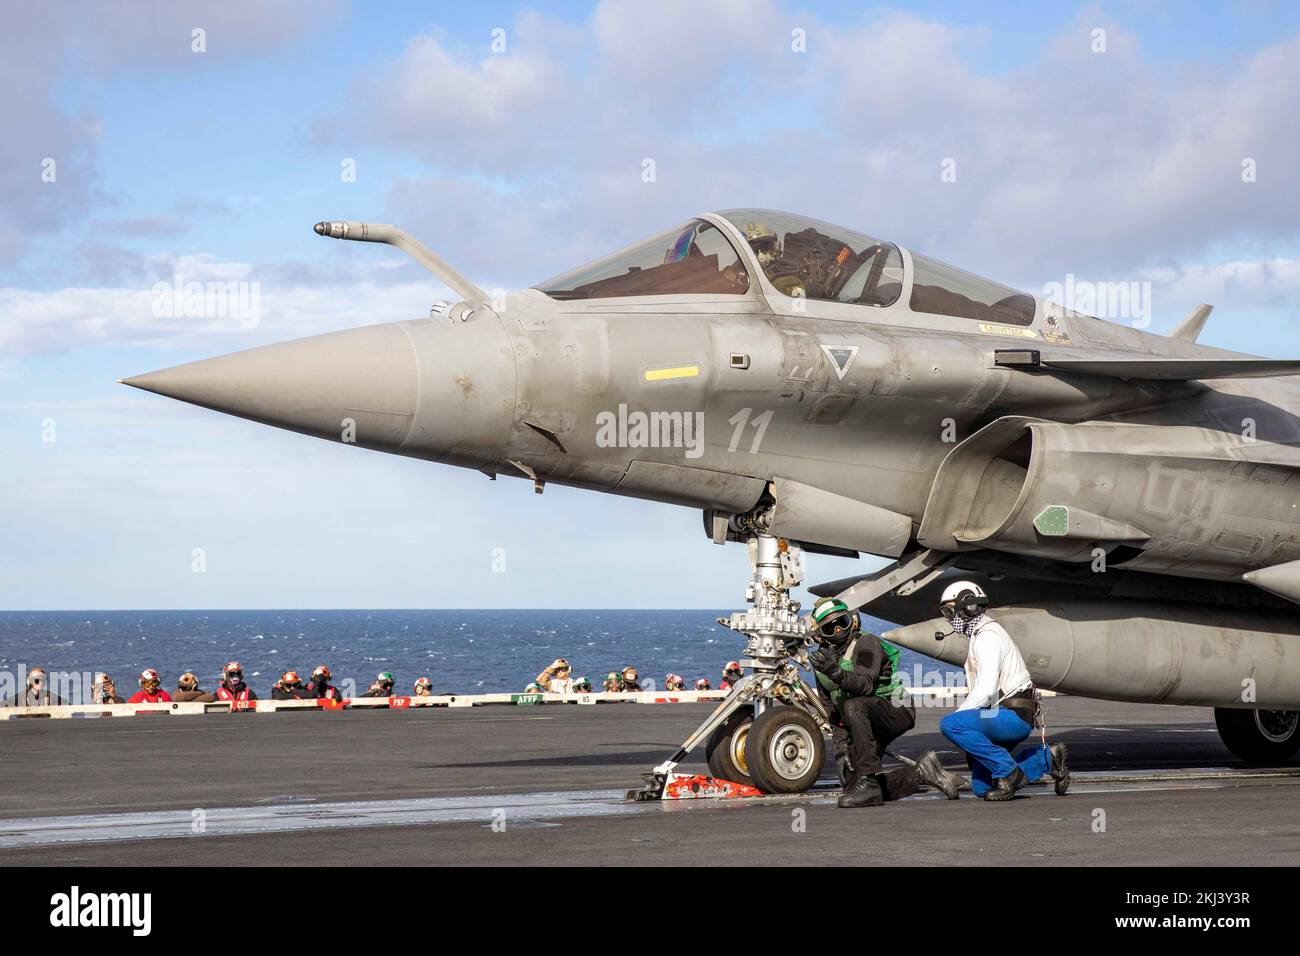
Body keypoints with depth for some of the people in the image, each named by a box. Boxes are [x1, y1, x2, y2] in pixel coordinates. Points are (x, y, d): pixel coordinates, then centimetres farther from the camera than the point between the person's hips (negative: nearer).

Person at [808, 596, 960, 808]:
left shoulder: (866, 643, -14)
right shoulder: (823, 658, 7)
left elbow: (865, 685, -32)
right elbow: (831, 711, 10)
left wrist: (837, 673, -49)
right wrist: (841, 745, -1)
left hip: (896, 711, -8)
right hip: (866, 725, 8)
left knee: (854, 707, -37)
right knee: (851, 781, -4)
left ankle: (868, 782, -36)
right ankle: (919, 773, 13)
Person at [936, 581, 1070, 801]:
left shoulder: (987, 636, -11)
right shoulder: (978, 636, 22)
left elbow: (986, 689, -22)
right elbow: (981, 688, 20)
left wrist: (959, 715, -16)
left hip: (1012, 715, -10)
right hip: (1003, 716, 10)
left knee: (950, 725, -27)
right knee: (980, 788, 9)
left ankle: (1007, 770, -17)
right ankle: (1047, 757, 18)